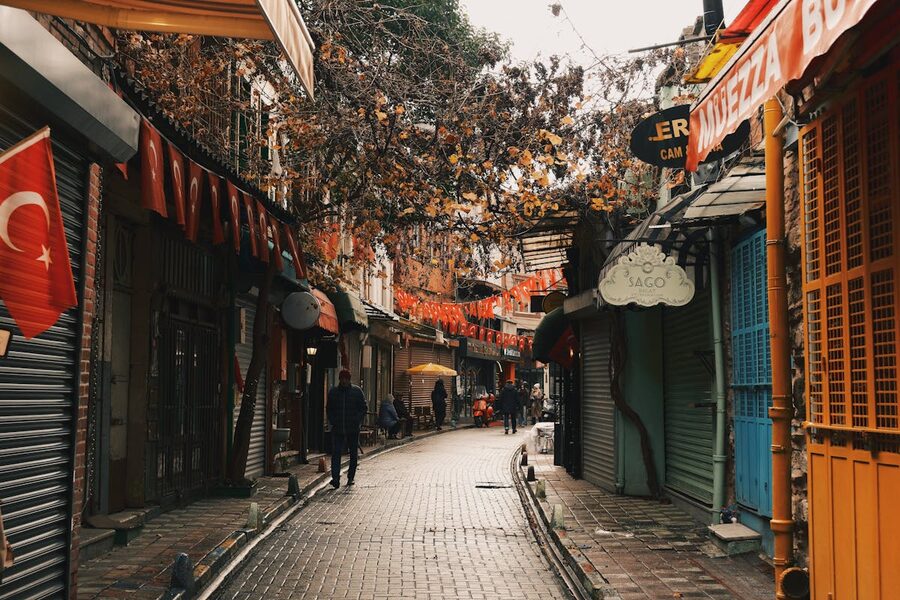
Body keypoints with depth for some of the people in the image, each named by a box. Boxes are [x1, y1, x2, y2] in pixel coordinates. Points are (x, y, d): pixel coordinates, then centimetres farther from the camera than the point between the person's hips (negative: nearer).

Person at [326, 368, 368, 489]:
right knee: (336, 453, -10)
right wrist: (332, 421, 1)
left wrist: (357, 421, -8)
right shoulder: (333, 392, 6)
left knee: (354, 454, 9)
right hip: (337, 429, 0)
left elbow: (364, 408, 4)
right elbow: (329, 409, 15)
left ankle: (350, 477, 23)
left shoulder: (357, 391, 1)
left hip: (353, 429, 0)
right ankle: (335, 479, -14)